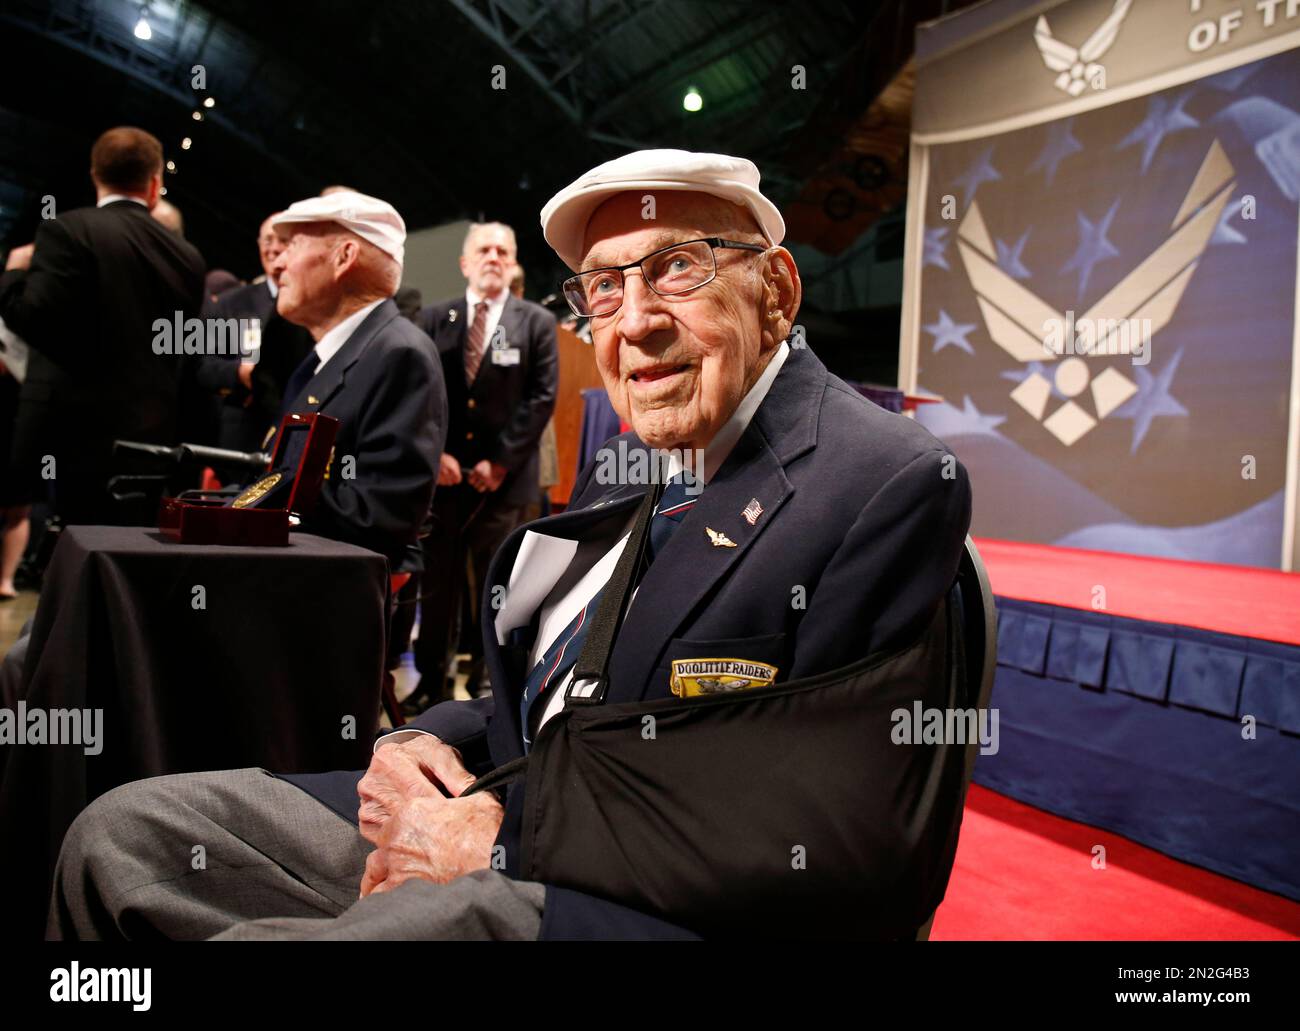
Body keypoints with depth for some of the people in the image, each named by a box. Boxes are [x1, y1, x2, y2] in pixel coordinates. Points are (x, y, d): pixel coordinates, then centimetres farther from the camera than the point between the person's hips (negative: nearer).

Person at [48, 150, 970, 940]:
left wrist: (510, 837, -16)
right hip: (495, 806, 8)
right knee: (122, 832, 5)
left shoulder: (898, 483, -14)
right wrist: (426, 743, -3)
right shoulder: (633, 454, 10)